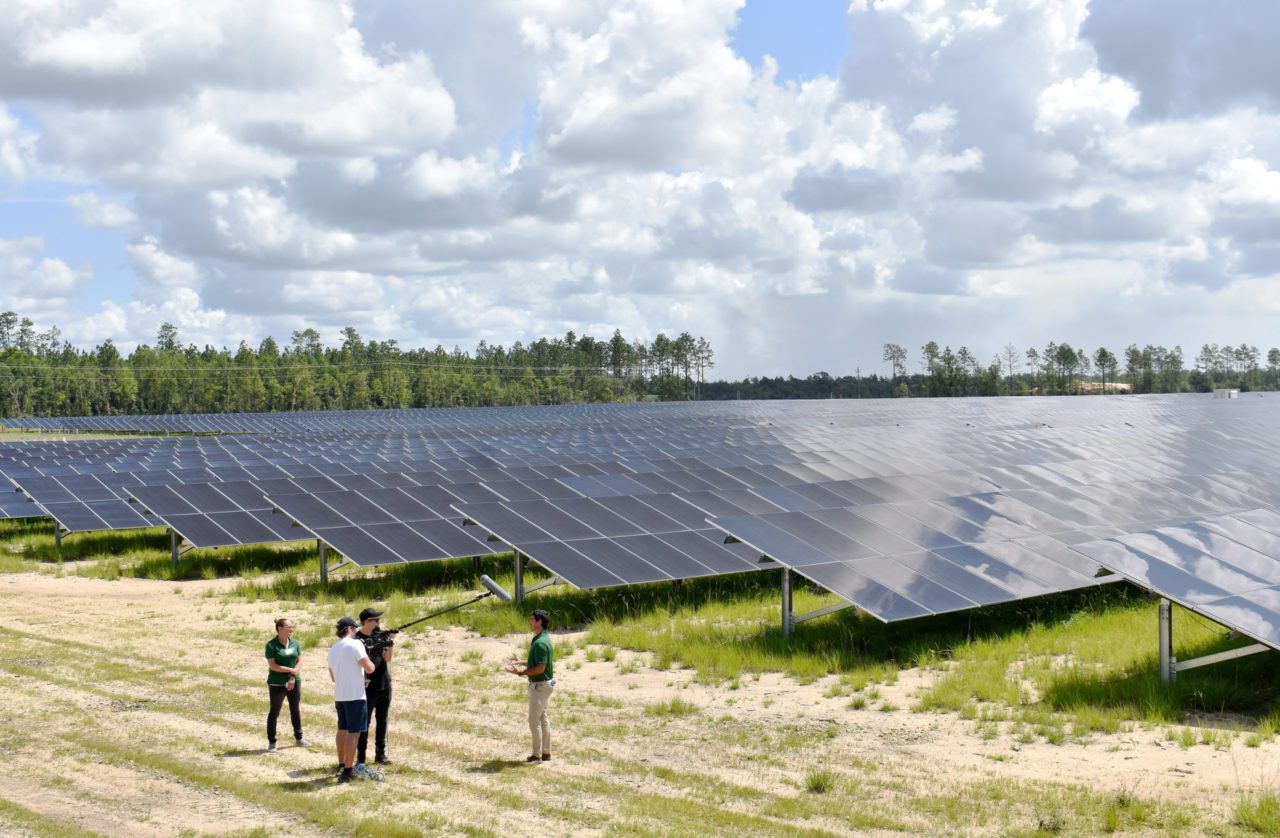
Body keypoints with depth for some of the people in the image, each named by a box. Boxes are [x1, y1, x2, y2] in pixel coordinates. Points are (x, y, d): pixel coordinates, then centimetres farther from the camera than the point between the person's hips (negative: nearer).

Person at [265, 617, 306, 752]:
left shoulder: (294, 643, 4)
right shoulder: (271, 645, -11)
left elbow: (300, 661, 4)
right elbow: (273, 665, -16)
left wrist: (293, 677, -9)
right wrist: (291, 670, -15)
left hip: (294, 682, 5)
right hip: (277, 684, -5)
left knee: (296, 710, 13)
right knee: (274, 712, 1)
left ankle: (299, 738, 27)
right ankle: (271, 742, 7)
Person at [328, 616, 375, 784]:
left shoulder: (332, 649, 11)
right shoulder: (355, 644, -13)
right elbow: (369, 669, -15)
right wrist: (369, 660, 5)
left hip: (339, 695, 8)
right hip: (355, 696, -8)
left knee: (343, 730, 20)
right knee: (353, 732, -5)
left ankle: (342, 765, 29)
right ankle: (347, 772, -8)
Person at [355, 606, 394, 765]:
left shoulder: (380, 635, 5)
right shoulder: (357, 640, -9)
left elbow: (387, 659, 0)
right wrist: (360, 680, -21)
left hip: (384, 685, 5)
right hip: (368, 687, -5)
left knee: (382, 720, 13)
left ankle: (380, 753, 22)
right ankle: (360, 757, 3)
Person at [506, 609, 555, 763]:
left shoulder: (540, 643, -23)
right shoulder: (543, 639, 9)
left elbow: (540, 668, -27)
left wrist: (520, 672, -22)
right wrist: (521, 662, 13)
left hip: (540, 685, -10)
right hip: (545, 683, 10)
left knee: (534, 720, -3)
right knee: (543, 718, 16)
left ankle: (537, 755, 4)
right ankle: (546, 752, 22)